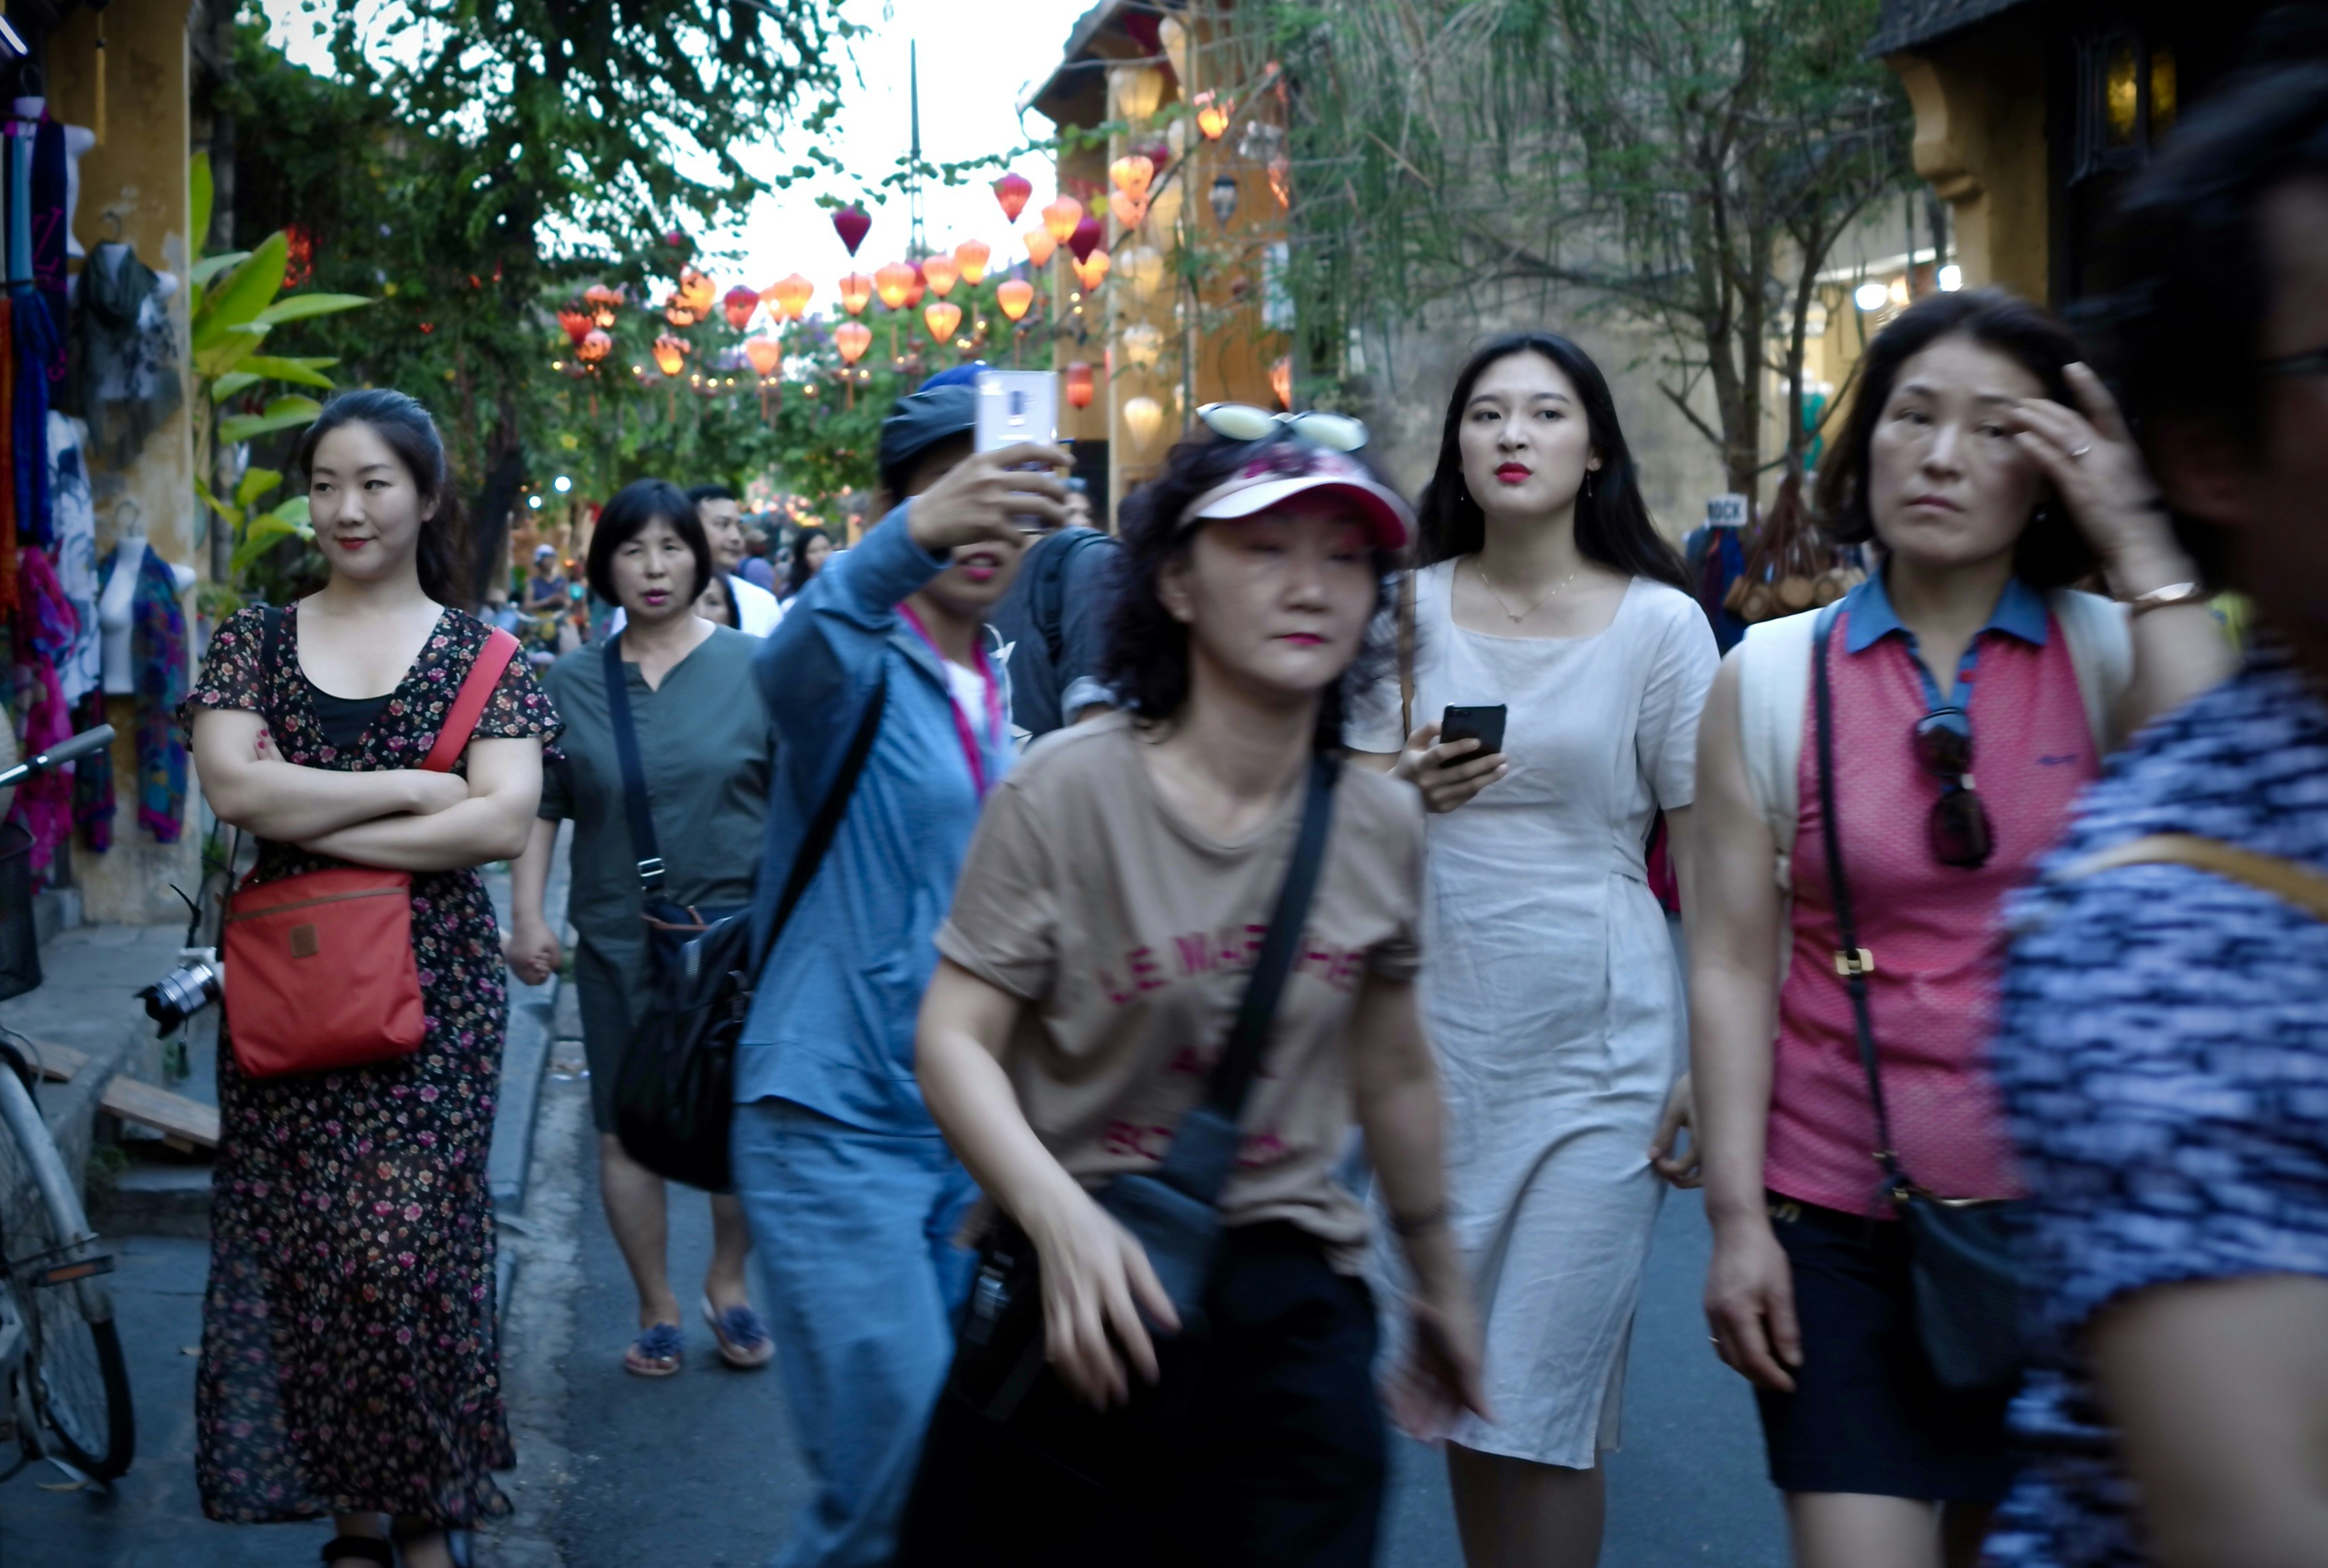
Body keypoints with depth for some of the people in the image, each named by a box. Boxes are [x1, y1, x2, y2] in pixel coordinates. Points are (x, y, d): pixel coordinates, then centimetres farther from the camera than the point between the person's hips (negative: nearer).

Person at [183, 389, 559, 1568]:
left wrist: (317, 828, -12)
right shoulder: (252, 644, 8)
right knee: (294, 1256, 4)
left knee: (404, 1252, -6)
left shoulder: (478, 656, 3)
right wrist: (409, 786, -12)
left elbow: (502, 822, -11)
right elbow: (234, 787, -9)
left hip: (431, 992, -2)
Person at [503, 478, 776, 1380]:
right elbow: (539, 808, 8)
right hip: (617, 943, 2)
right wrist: (526, 915, -1)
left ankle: (727, 1282, 28)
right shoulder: (572, 683, 6)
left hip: (739, 935, -1)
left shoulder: (756, 669, 0)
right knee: (625, 1132, 5)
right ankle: (657, 1308, 22)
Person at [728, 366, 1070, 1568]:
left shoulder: (1009, 701, 13)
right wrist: (912, 538, -53)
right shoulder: (859, 667, -8)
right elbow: (797, 660, -35)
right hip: (836, 1122, -7)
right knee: (896, 1464, -14)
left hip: (973, 1129, 7)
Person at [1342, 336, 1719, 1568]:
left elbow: (1711, 863, -3)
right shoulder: (1411, 607, 4)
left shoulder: (1660, 623, -4)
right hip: (1439, 1026, 3)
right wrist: (1401, 789, -9)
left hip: (1594, 1044, -3)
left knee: (1541, 1402, -2)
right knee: (1460, 1382, 11)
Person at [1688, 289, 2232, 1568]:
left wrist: (2145, 553, -14)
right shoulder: (1772, 676, 1)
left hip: (2068, 1208, 1)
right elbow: (1731, 963, 0)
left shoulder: (2113, 656, 1)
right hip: (1844, 1220, -1)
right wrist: (1736, 1215, -5)